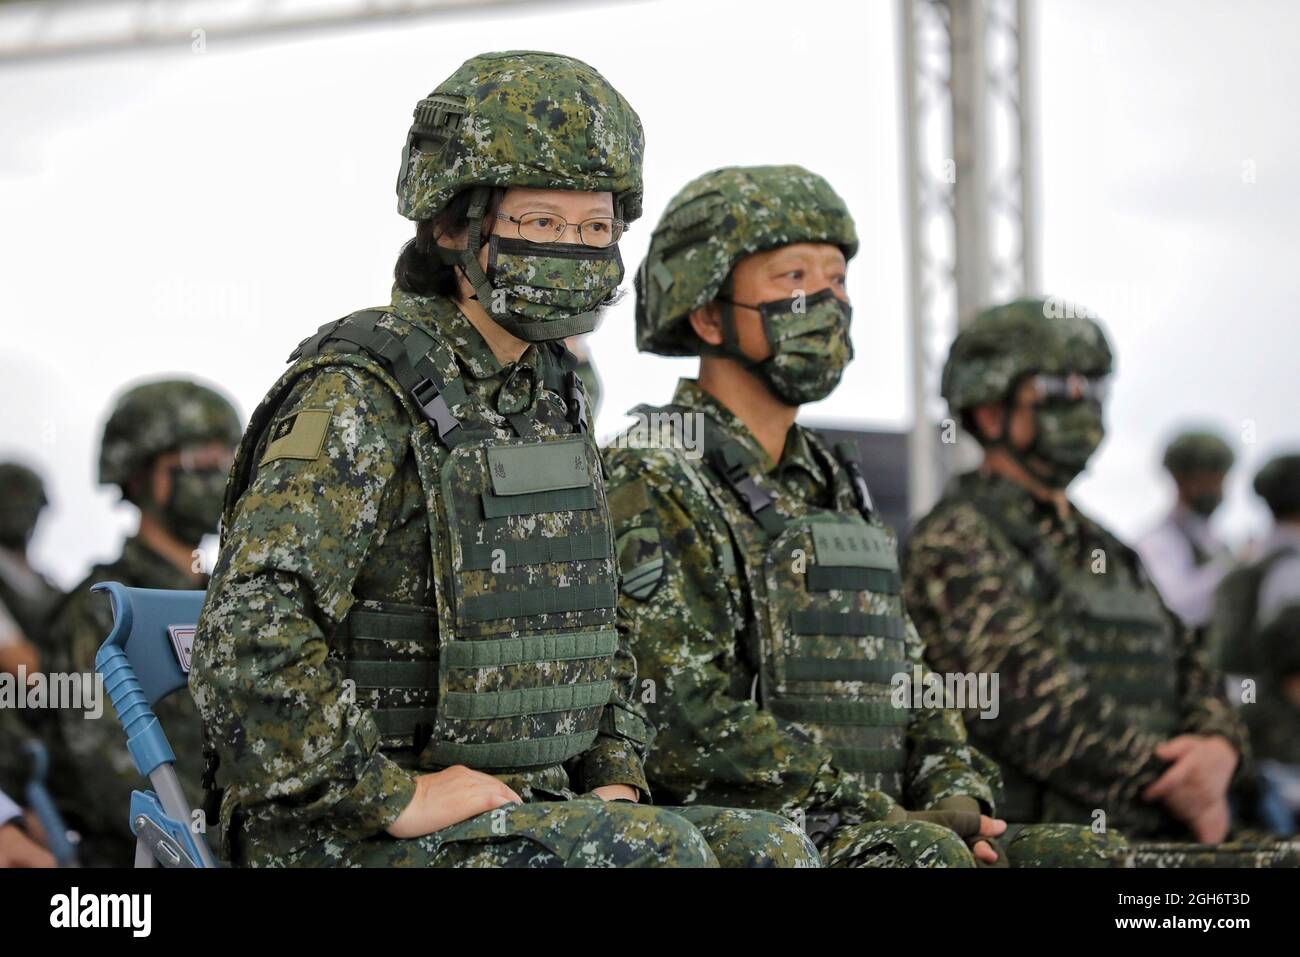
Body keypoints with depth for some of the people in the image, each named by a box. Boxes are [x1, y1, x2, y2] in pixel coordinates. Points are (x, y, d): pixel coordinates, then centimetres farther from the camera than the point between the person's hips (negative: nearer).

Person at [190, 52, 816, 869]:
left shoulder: (551, 397, 14)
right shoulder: (361, 395, -14)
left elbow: (593, 633, 27)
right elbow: (251, 637, -25)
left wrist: (613, 776, 11)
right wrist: (394, 798, -23)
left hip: (526, 816, 8)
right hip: (348, 838, -8)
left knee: (773, 854, -9)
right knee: (659, 856, -27)